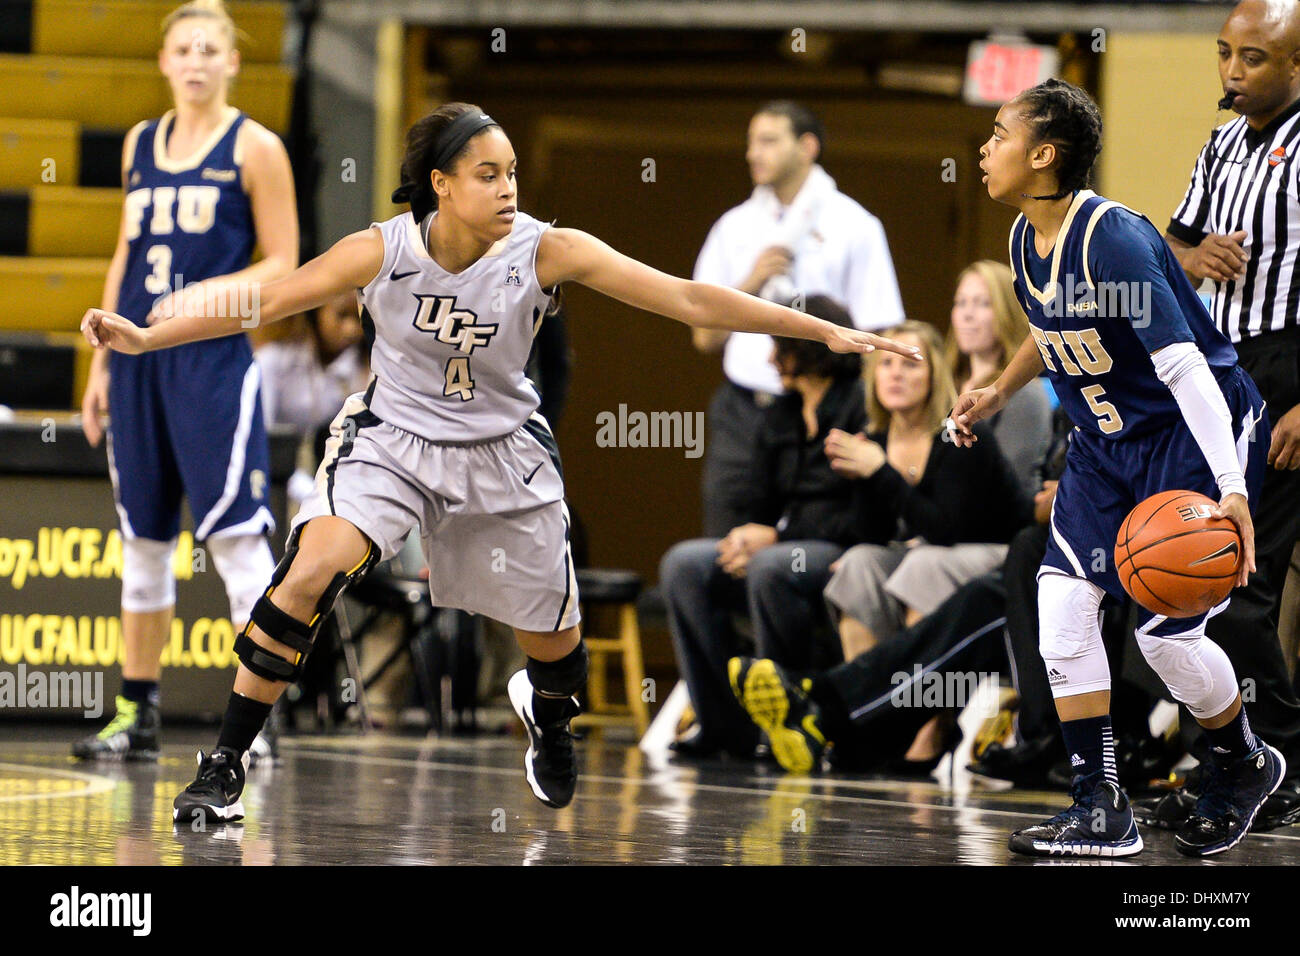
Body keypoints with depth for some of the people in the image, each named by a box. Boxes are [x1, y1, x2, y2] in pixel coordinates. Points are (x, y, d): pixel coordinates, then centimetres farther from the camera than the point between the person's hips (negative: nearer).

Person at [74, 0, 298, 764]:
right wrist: (103, 362, 17)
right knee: (143, 539, 10)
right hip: (141, 360, 6)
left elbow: (283, 265, -4)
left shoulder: (255, 149, -3)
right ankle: (138, 716, 16)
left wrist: (209, 292, -19)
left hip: (214, 360, -6)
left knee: (235, 536, -10)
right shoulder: (141, 144, 13)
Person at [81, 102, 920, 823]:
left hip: (502, 451, 1)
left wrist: (826, 332, -24)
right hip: (393, 439, -1)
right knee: (309, 573, -27)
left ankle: (547, 714, 52)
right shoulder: (384, 252, -18)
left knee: (557, 646, 12)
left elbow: (685, 298, -21)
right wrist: (145, 337, -15)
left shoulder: (544, 251, -20)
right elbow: (266, 301, -9)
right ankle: (225, 767, -17)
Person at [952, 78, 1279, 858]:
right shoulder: (1026, 239, 0)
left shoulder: (1114, 240, -27)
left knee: (1166, 627, -9)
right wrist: (998, 394, 21)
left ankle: (1245, 765, 21)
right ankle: (1102, 811, -2)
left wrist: (1231, 491, -39)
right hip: (1107, 441, 8)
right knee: (1062, 599, -6)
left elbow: (1184, 365, -32)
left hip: (1195, 437, -8)